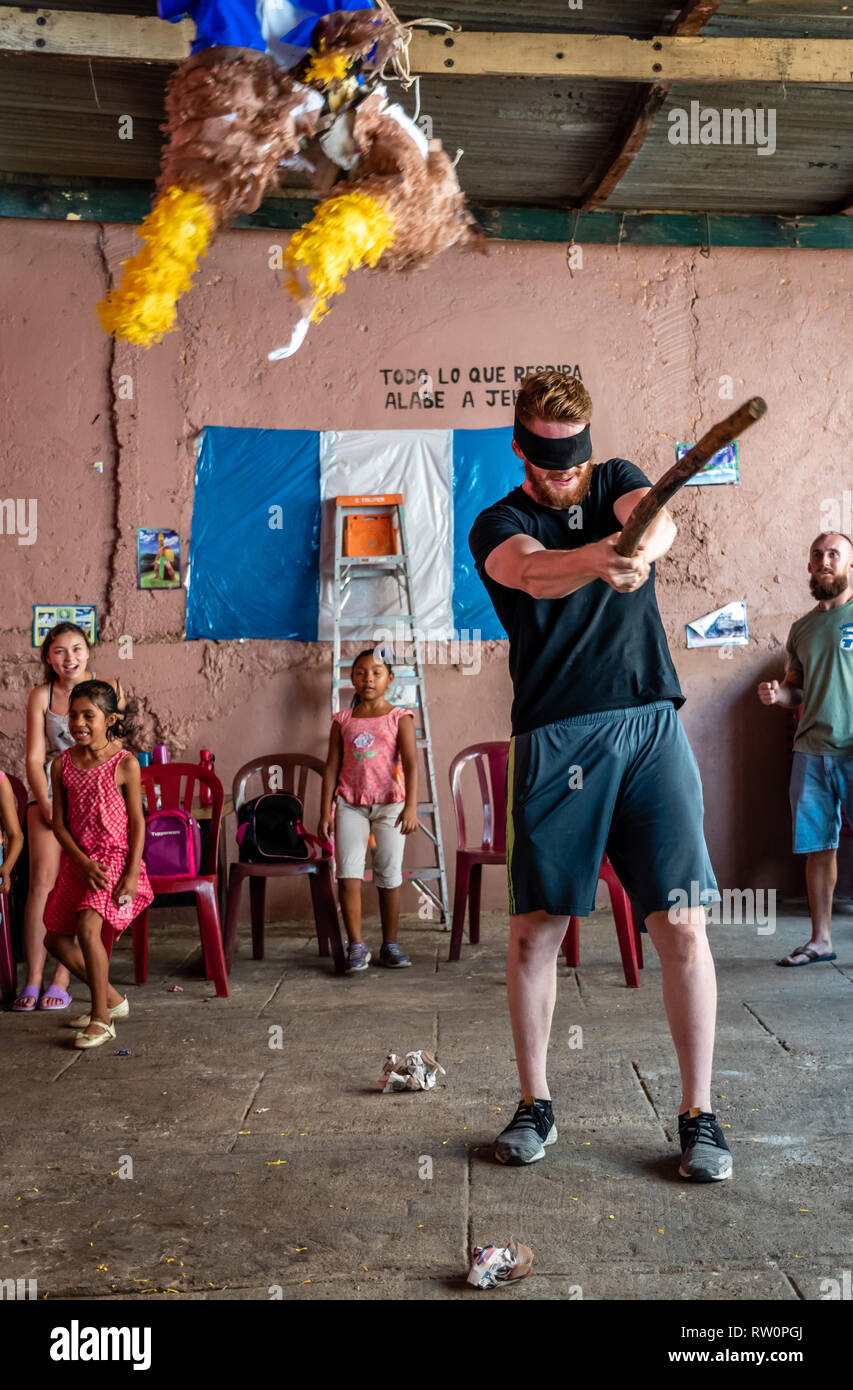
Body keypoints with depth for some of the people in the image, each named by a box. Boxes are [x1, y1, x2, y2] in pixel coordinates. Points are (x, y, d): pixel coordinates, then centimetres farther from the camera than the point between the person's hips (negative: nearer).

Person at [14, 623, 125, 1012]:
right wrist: (48, 806, -11)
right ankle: (32, 980, -8)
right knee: (42, 878, -12)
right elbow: (34, 758, -1)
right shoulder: (41, 696, 2)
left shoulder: (107, 689, 1)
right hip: (50, 791, 1)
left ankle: (61, 981, -1)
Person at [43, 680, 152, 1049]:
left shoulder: (124, 764, -9)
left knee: (88, 927, -24)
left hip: (115, 858, -6)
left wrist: (132, 873, -14)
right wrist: (83, 861, -12)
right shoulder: (62, 764, 2)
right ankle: (111, 999, 27)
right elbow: (59, 822, 2)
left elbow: (137, 823, -7)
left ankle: (101, 1019, -11)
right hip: (76, 861, 6)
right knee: (55, 939, 8)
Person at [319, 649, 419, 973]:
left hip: (390, 804, -1)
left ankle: (390, 945, 15)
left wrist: (411, 806, -20)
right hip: (350, 803, 1)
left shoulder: (399, 717, 0)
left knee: (389, 875, 4)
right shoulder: (343, 720, 7)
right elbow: (332, 767, 8)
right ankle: (356, 946, -4)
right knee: (348, 873, -10)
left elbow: (411, 763, -9)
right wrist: (325, 811, 2)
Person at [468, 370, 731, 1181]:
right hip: (555, 738, -1)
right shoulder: (497, 525, 6)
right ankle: (535, 1104, 20)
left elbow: (659, 519, -12)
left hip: (650, 722, 1)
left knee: (681, 923, -3)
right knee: (535, 929, 1)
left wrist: (642, 549, -37)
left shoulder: (617, 482, 13)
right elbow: (533, 571, -19)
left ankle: (698, 1114, 11)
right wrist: (601, 556, -41)